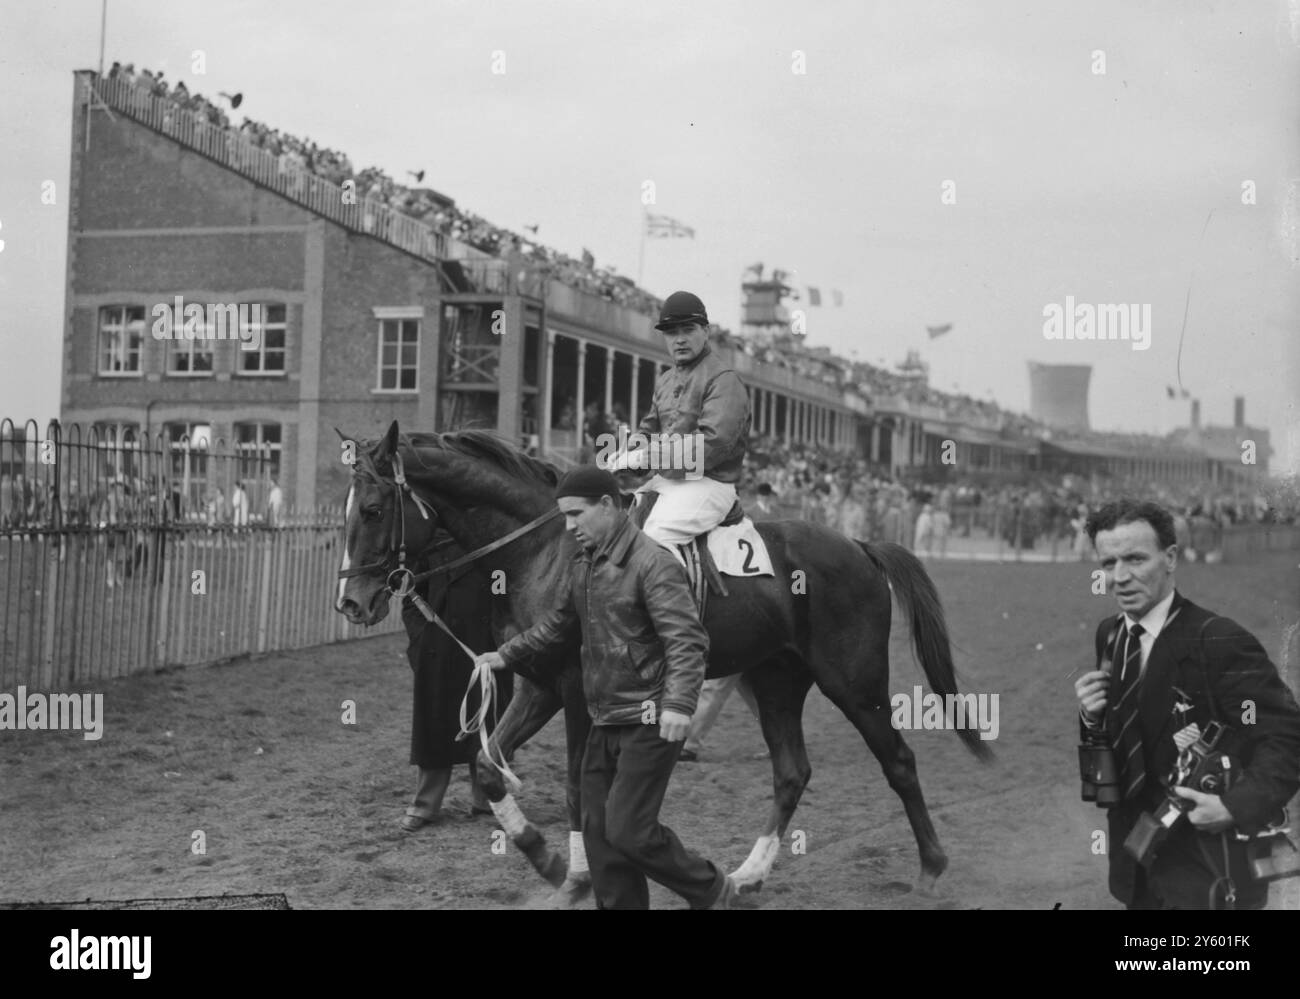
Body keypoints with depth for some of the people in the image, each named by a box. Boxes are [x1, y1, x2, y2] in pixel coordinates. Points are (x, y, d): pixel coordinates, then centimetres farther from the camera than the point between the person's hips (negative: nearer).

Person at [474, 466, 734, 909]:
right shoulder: (583, 564, 10)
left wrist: (678, 704, -36)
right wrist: (506, 655, 22)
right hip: (604, 724, 9)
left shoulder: (652, 563, -16)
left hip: (648, 724, -8)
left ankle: (710, 890, 14)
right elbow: (559, 624, 26)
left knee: (628, 832, -8)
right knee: (598, 835, 8)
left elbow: (688, 641, -24)